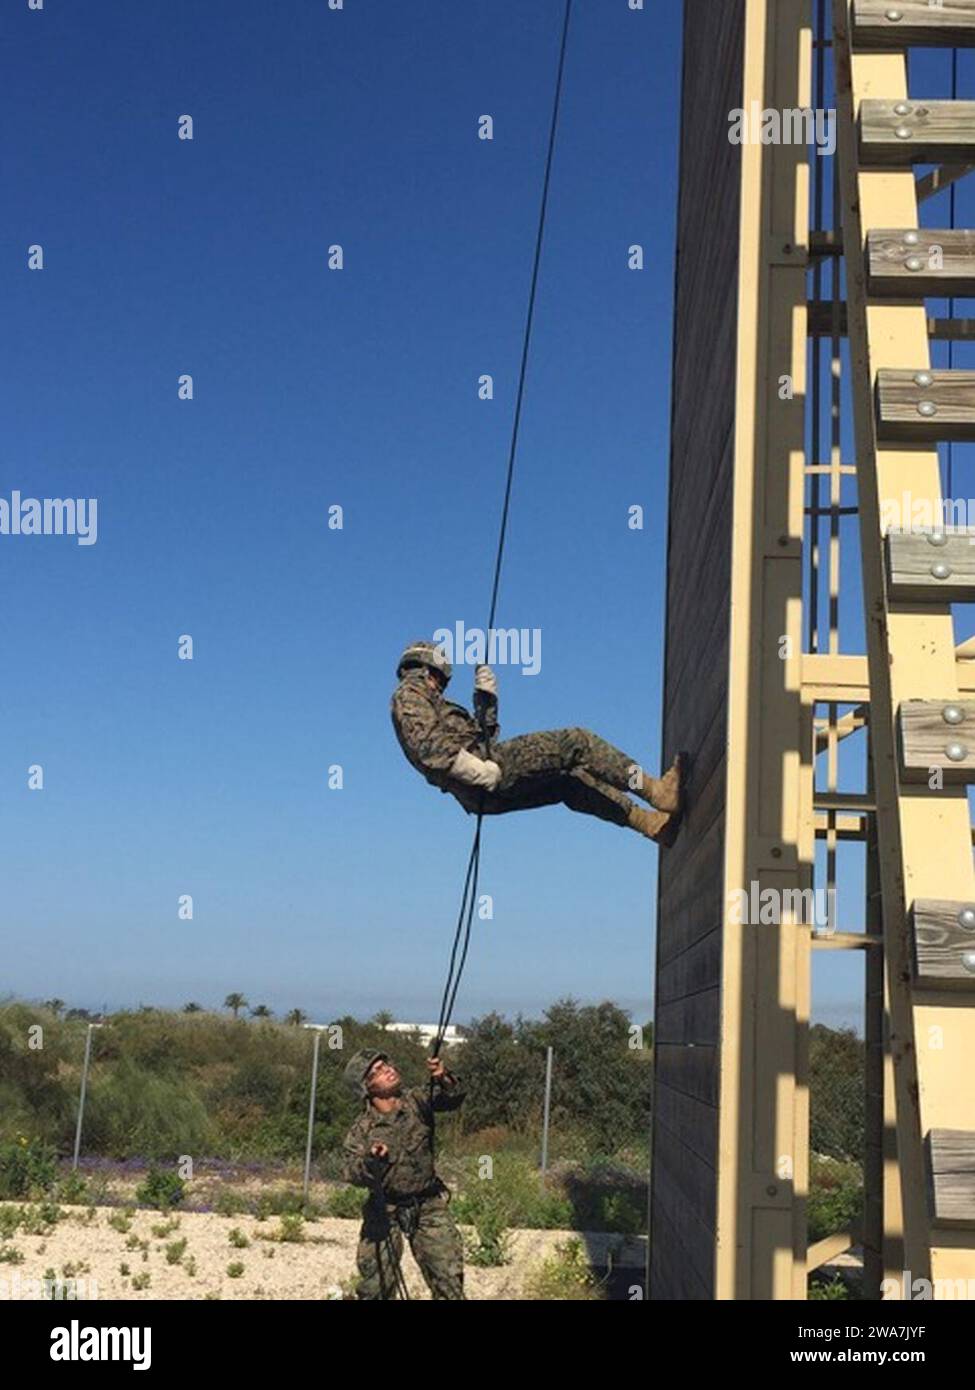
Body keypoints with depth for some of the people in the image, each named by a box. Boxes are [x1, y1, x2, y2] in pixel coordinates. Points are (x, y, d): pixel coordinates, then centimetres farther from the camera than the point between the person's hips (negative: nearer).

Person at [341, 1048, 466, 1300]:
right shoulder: (362, 1131, -13)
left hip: (429, 1206, 2)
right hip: (385, 1211, -1)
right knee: (376, 1284, 5)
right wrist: (371, 1161, -44)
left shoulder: (417, 1100, -7)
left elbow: (453, 1099, -15)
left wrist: (444, 1080, -37)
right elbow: (352, 1174, -23)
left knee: (449, 1278, 0)